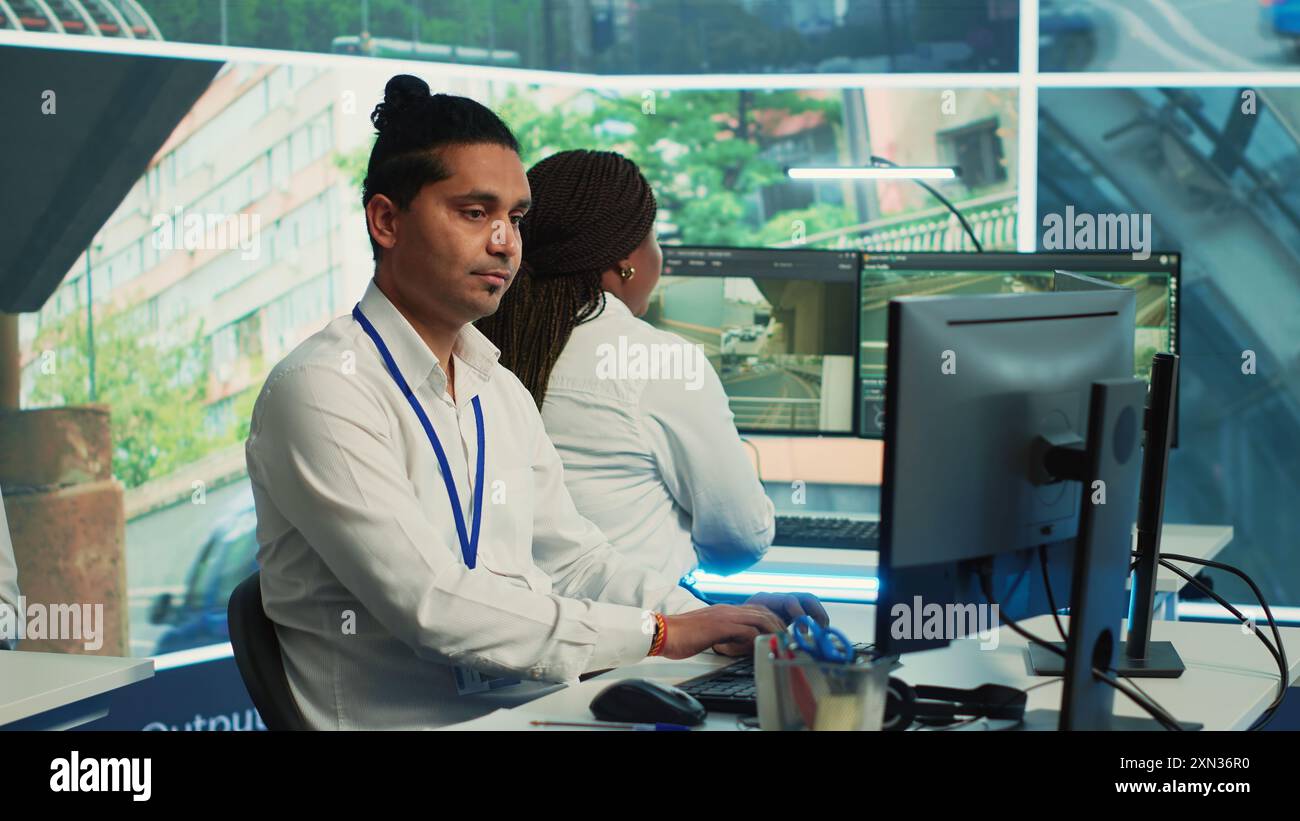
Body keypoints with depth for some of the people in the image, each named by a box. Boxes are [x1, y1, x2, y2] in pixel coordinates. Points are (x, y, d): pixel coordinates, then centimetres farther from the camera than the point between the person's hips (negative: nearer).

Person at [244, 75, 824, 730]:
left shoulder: (501, 392, 16)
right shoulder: (321, 391, -11)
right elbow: (430, 603, -19)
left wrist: (715, 627, 0)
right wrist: (658, 634, -18)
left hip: (539, 705, 7)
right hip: (406, 722, -7)